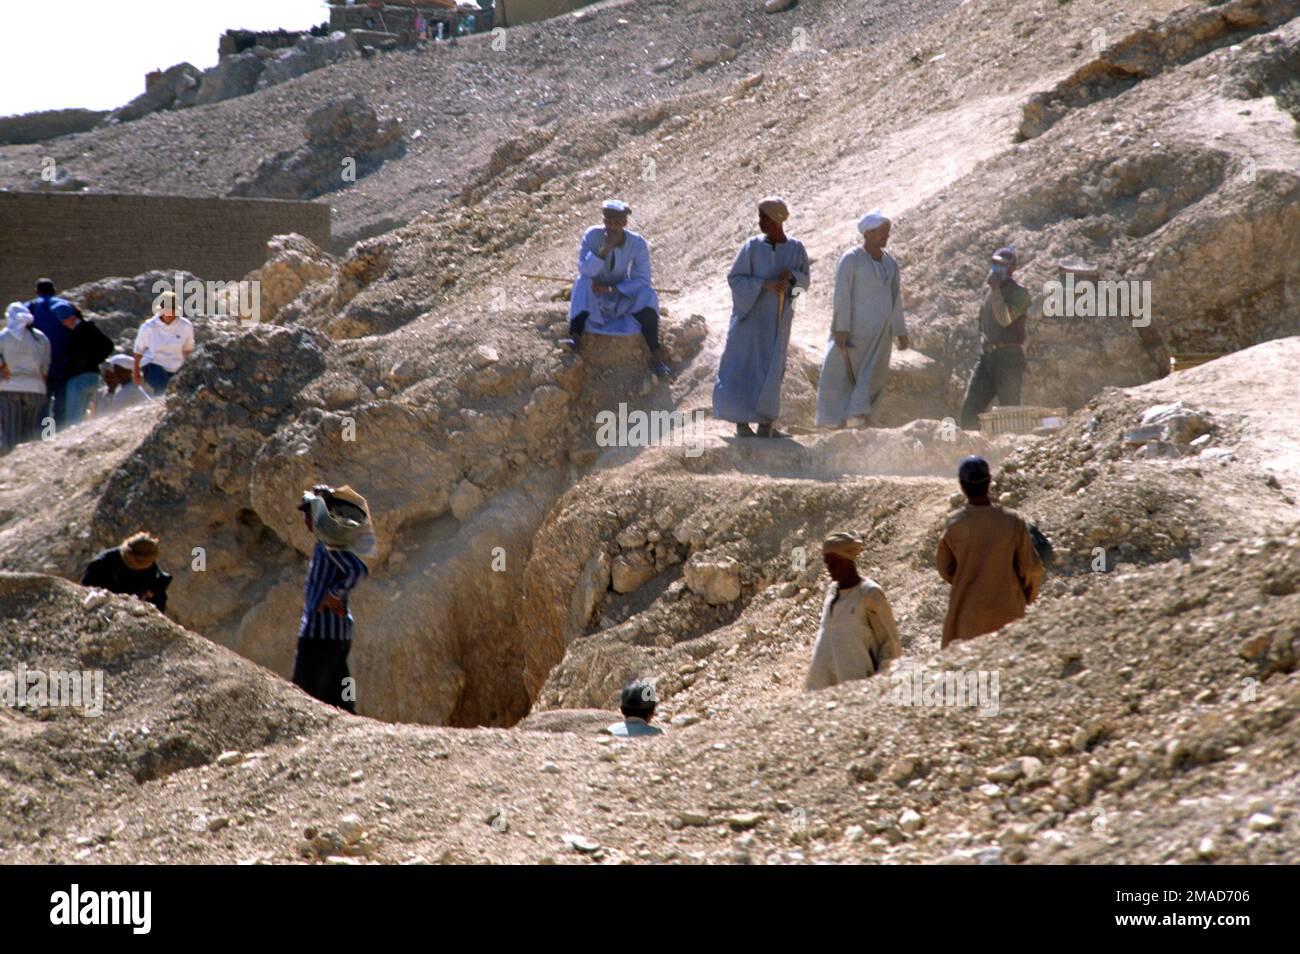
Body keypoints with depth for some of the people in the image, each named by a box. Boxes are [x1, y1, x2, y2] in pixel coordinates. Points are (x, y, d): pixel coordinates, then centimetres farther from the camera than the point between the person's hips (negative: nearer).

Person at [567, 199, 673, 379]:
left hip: (622, 292, 0)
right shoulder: (592, 236, -18)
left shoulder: (638, 244, -17)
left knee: (647, 295, -28)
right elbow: (585, 270, -26)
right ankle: (575, 338, -43)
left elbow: (642, 280, -15)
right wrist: (605, 249, -38)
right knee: (583, 283, -32)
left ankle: (656, 356, -30)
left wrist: (612, 289, -25)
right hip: (594, 295, 0)